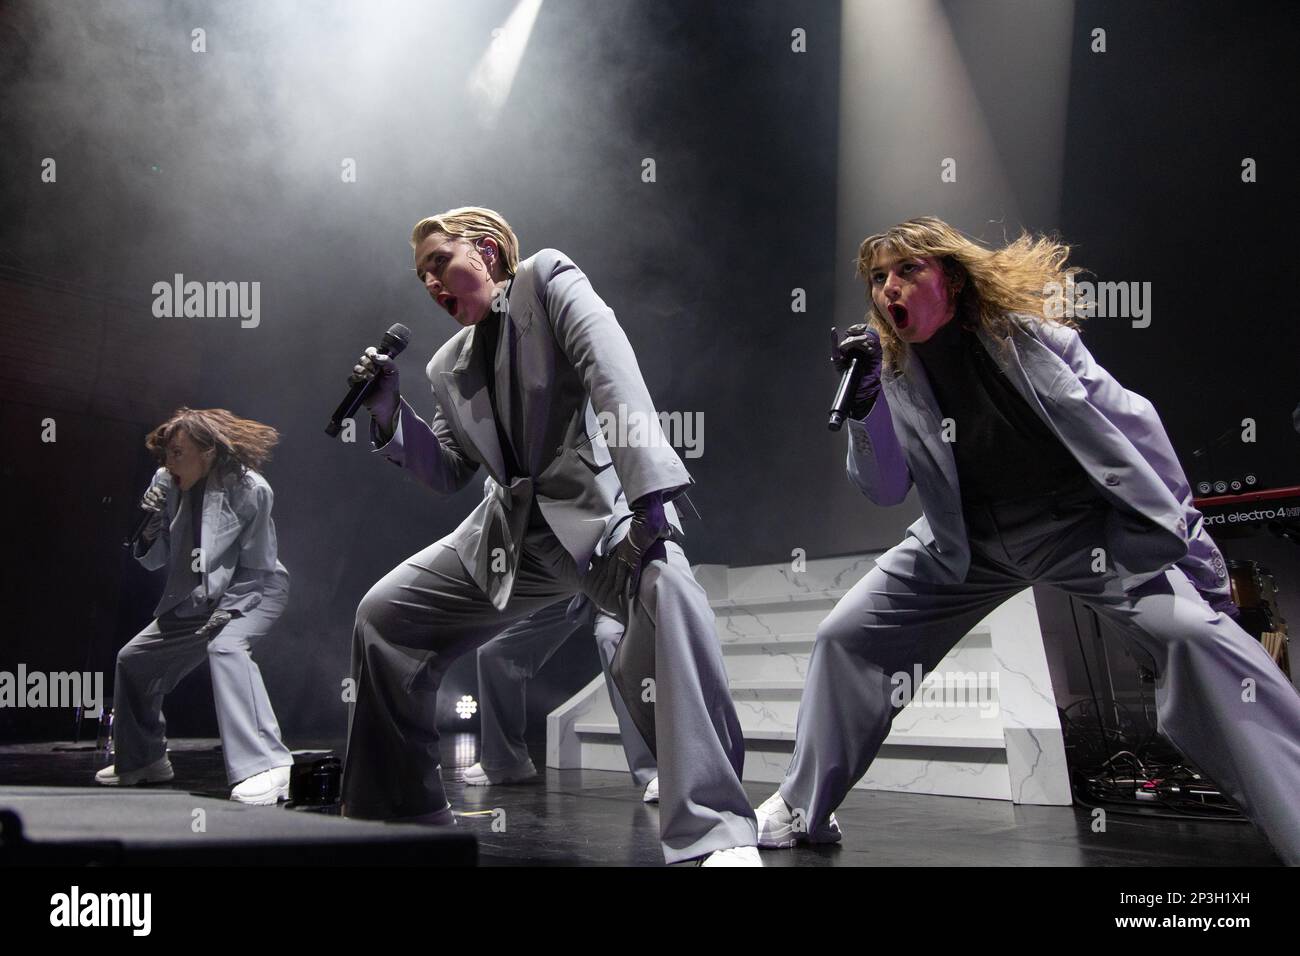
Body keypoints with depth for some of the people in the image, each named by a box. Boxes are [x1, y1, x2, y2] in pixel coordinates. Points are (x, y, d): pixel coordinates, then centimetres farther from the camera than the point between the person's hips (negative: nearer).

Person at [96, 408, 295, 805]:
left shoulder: (249, 489, -22)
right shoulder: (166, 483, -5)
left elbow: (256, 567, -15)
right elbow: (153, 561, 2)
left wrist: (225, 609, -25)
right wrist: (152, 528, -18)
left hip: (250, 593, -8)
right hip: (193, 601, 8)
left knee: (226, 647, -38)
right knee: (133, 660, 14)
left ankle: (267, 769, -49)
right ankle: (143, 761, 36)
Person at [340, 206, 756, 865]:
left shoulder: (549, 280, -2)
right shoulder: (449, 366, 17)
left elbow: (614, 377, -17)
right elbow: (447, 473, 20)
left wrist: (649, 498, -30)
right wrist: (390, 415, 3)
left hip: (600, 507, -7)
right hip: (512, 531, 8)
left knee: (666, 593, -38)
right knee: (382, 616, 5)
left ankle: (716, 835, -41)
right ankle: (398, 813, 19)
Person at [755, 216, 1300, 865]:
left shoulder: (1028, 336, -15)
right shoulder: (895, 371, -5)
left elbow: (1130, 425, -7)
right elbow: (886, 490, -3)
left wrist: (1184, 532, -6)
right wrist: (860, 408, -20)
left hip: (1083, 521, -4)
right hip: (966, 539, 5)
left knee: (1196, 635, -27)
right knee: (845, 636, 0)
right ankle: (802, 811, 18)